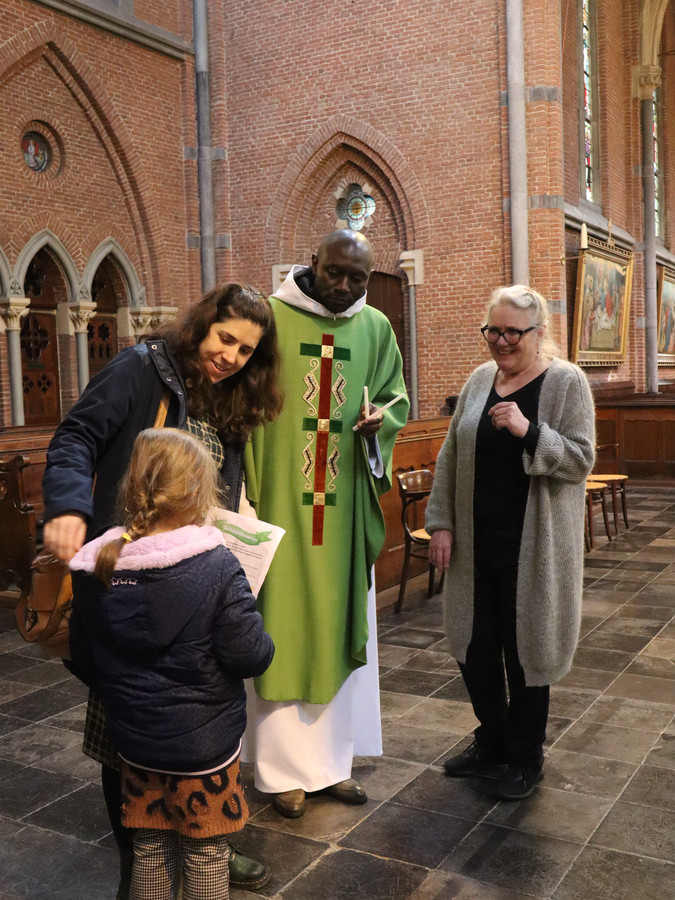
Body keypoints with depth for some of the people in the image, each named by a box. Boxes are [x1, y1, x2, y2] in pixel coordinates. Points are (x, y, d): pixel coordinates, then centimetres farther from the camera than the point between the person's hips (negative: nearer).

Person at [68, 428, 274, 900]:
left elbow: (84, 663, 4)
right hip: (205, 742, -4)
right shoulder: (217, 566, -21)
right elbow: (250, 656, -21)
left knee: (150, 851, 21)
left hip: (135, 740, 4)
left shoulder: (95, 569, -6)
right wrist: (260, 639, 1)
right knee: (207, 854, 14)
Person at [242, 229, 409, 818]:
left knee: (339, 627, 12)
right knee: (282, 629, 3)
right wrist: (245, 491, -11)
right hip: (281, 504, -4)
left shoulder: (376, 328, 6)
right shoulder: (270, 317, -4)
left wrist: (379, 418, -12)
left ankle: (332, 759, 28)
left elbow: (397, 397, 12)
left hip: (345, 509, 4)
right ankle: (284, 769, 19)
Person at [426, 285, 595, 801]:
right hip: (477, 542, 5)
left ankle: (526, 757, 27)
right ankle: (492, 741, 34)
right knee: (473, 644, 12)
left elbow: (580, 460, -11)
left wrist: (529, 431, -25)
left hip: (533, 546, -5)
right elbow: (451, 456, 9)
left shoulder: (566, 382, -6)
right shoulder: (480, 379, 7)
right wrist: (441, 522, 3)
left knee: (525, 647, 6)